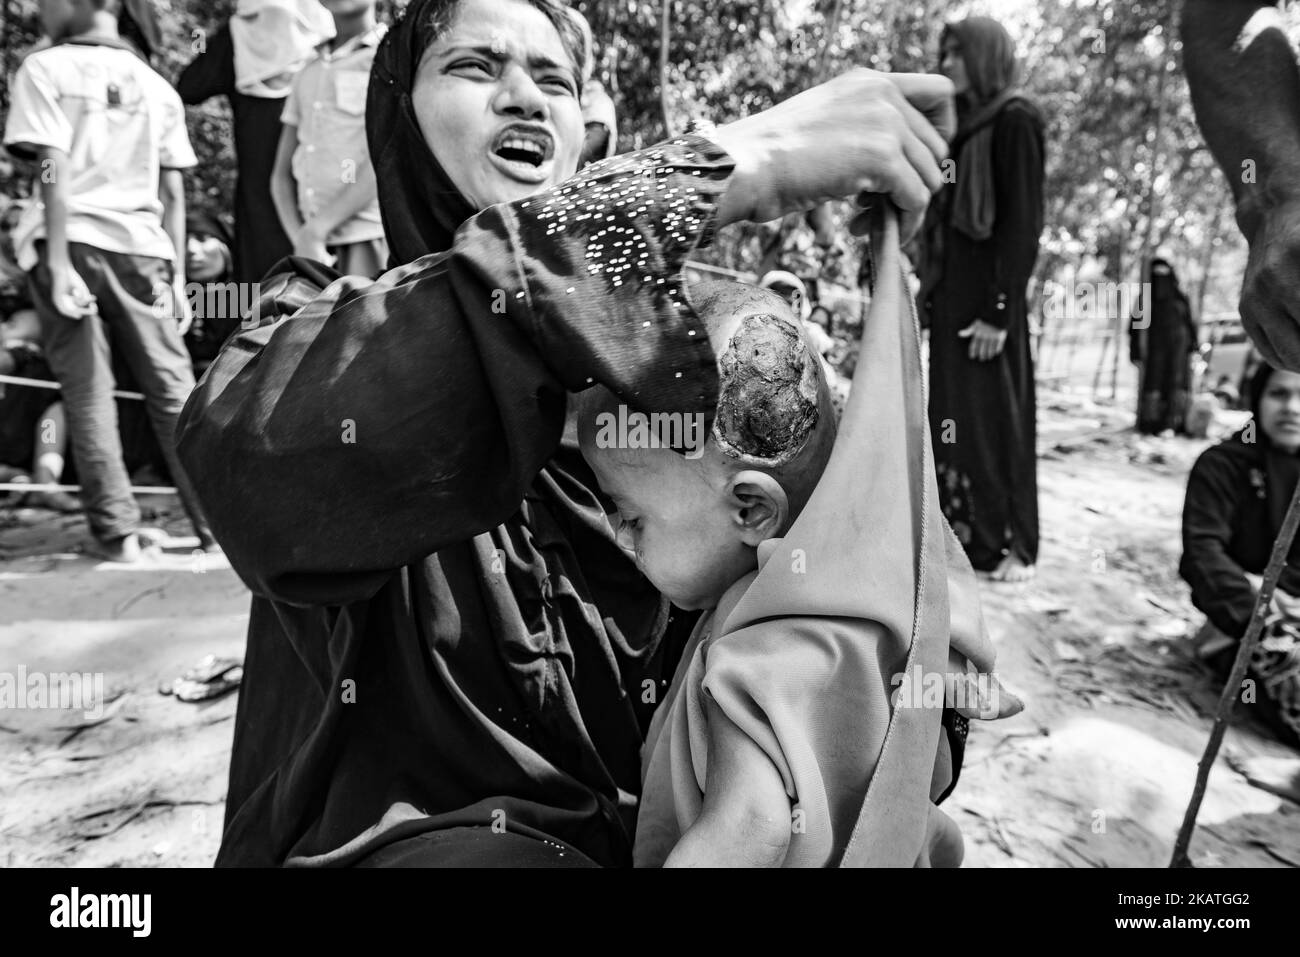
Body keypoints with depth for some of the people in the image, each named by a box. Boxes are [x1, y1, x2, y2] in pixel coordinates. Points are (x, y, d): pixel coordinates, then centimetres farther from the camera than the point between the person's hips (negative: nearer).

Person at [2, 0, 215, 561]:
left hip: (71, 242, -3)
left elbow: (56, 172, -9)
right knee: (172, 390, 5)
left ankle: (116, 533, 2)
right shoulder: (156, 85, 12)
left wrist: (58, 265, -12)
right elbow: (173, 193, 7)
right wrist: (177, 272, 9)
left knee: (87, 392, 1)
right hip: (139, 246, 3)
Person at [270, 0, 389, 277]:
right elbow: (282, 174, 18)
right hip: (315, 243, 5)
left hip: (368, 238, -5)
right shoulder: (307, 75, 21)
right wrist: (299, 239, -1)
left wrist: (316, 229, -10)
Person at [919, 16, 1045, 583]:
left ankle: (1009, 544, 7)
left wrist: (999, 310, -19)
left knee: (993, 415, -4)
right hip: (951, 288, 8)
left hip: (987, 292, -8)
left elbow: (1023, 222, -14)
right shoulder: (964, 123, 18)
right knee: (952, 412, 9)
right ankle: (963, 533, 19)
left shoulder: (1016, 120, -7)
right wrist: (930, 287, 13)